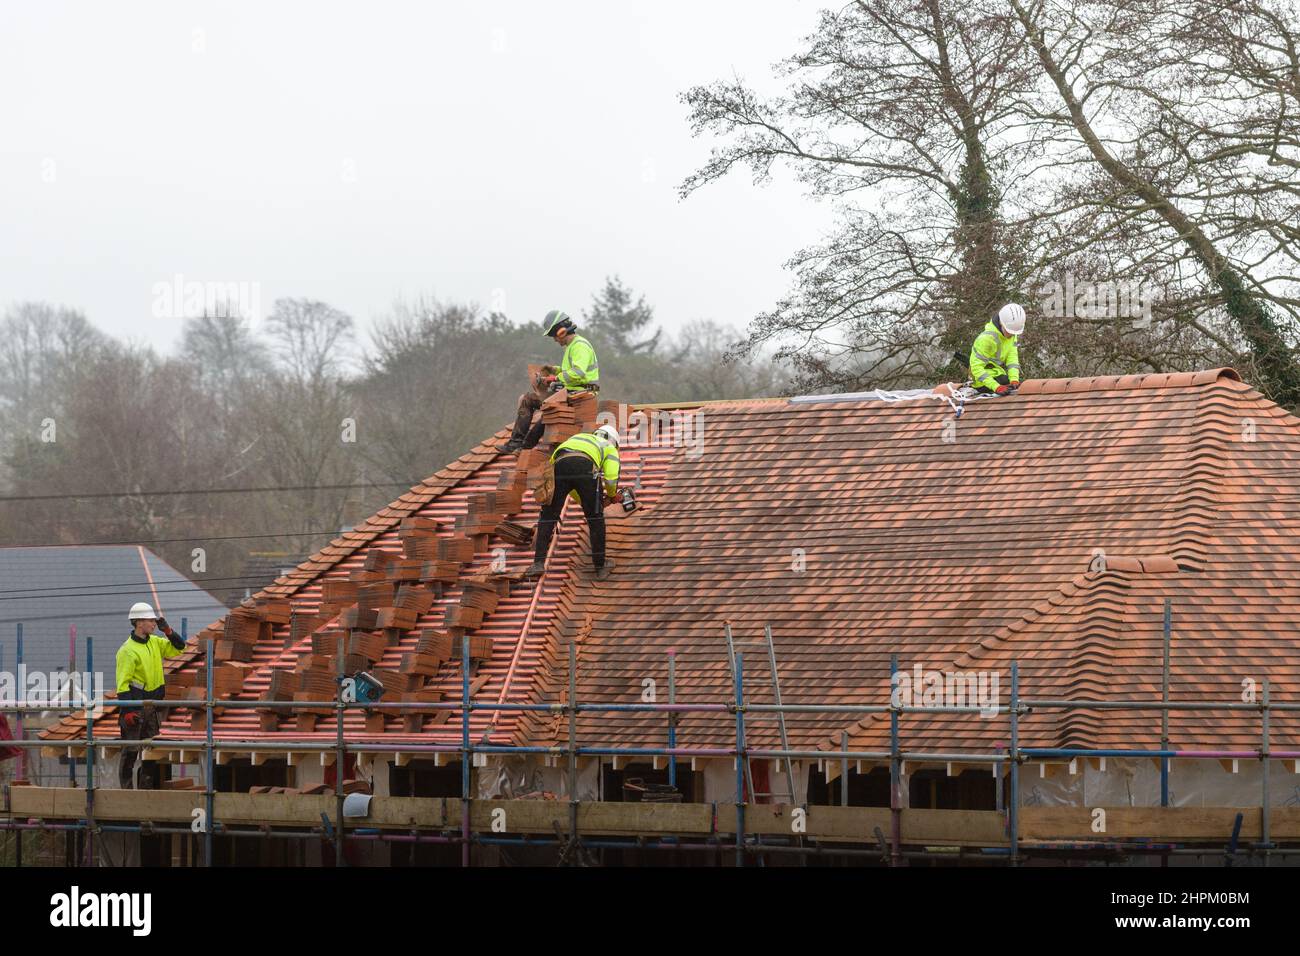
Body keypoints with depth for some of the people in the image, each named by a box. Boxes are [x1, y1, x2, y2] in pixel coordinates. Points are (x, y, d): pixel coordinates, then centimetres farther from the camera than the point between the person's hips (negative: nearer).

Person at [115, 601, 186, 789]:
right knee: (131, 750, -4)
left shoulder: (155, 642, 8)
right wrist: (127, 711, -23)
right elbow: (122, 683, -17)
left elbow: (178, 648, 16)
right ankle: (126, 788, -1)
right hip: (134, 704, -8)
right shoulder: (128, 650, -15)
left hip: (150, 705, 8)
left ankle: (146, 786, 20)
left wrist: (167, 631, -2)